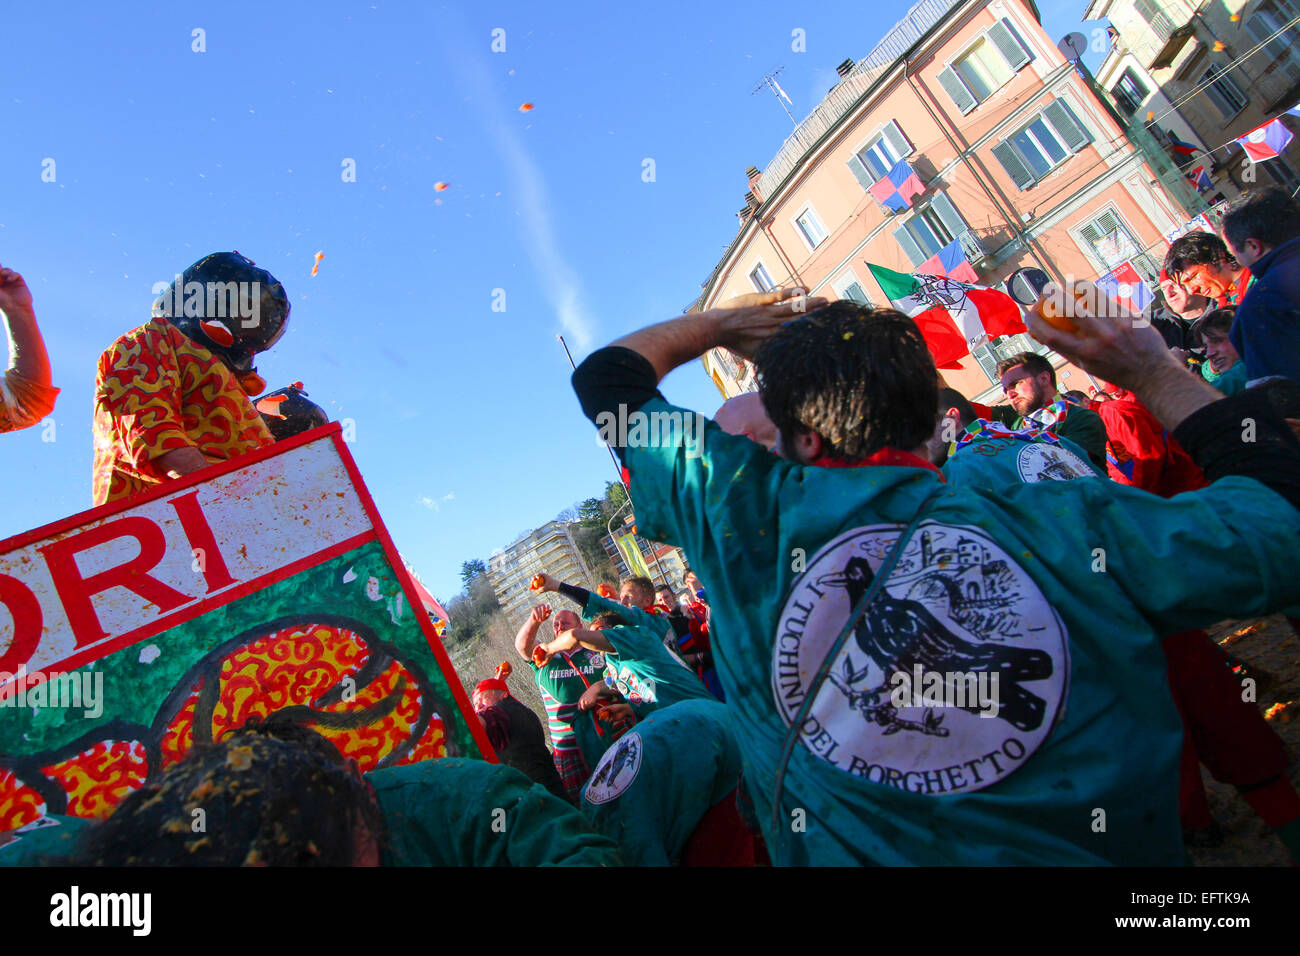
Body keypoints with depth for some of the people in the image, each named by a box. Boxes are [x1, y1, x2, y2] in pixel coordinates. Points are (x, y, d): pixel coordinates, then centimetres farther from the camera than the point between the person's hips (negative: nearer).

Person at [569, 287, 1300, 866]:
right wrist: (1154, 373, 11)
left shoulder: (741, 510, -12)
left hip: (843, 850, -1)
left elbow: (605, 377, 2)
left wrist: (721, 321, 14)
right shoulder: (1082, 527, -12)